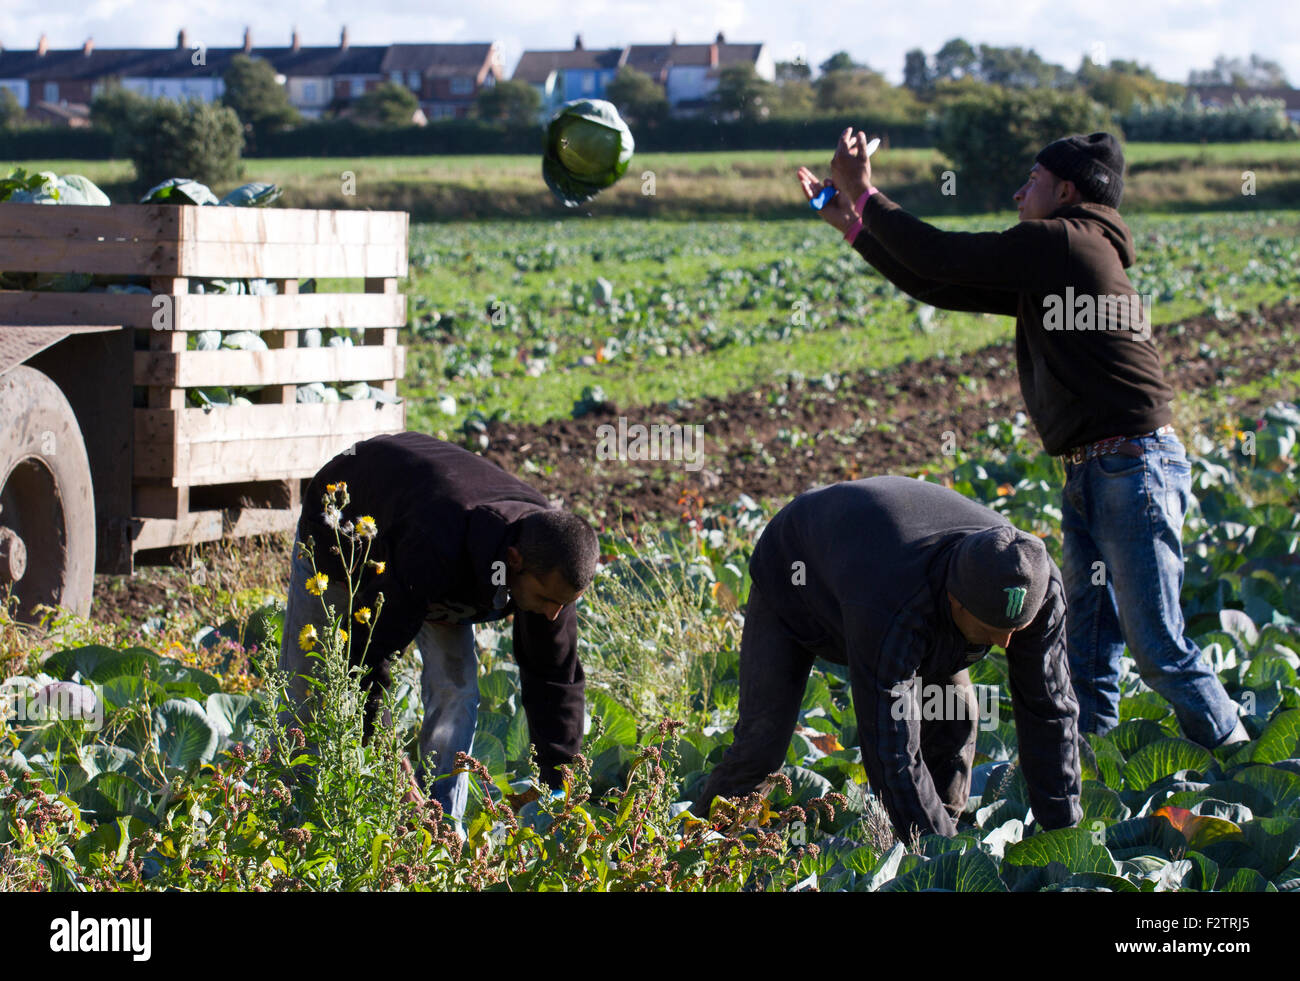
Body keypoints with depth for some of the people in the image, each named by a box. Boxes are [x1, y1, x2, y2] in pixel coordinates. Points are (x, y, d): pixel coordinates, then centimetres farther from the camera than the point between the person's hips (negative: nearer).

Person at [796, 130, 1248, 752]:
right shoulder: (1045, 268, 18)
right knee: (1085, 654, 10)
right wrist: (851, 223, 20)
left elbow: (943, 258, -10)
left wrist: (864, 194, 2)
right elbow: (941, 286, 20)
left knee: (1157, 648, -5)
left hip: (1136, 467, -10)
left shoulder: (1061, 242, -11)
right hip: (1090, 477, 10)